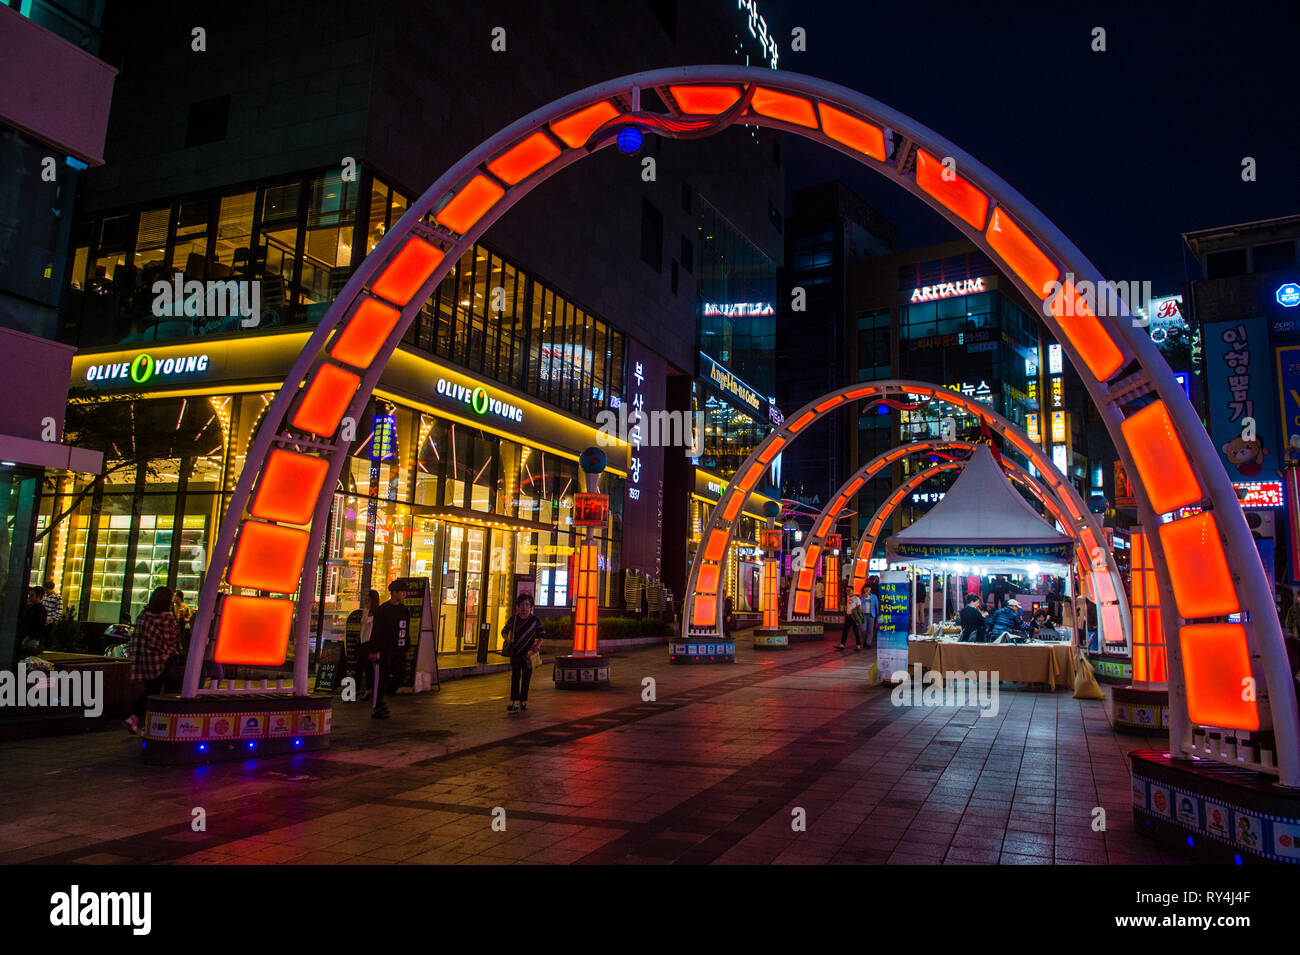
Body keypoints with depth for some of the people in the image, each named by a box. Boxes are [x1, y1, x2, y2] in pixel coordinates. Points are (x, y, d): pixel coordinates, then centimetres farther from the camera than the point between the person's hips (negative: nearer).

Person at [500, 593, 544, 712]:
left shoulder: (535, 620, -2)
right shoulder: (514, 619, 1)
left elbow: (541, 634, 8)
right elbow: (504, 631, 10)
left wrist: (538, 644, -10)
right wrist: (508, 640, -10)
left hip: (528, 653, 0)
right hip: (515, 653, 0)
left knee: (526, 678, 7)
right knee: (515, 676, -11)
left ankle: (523, 701, 20)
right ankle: (515, 703, -16)